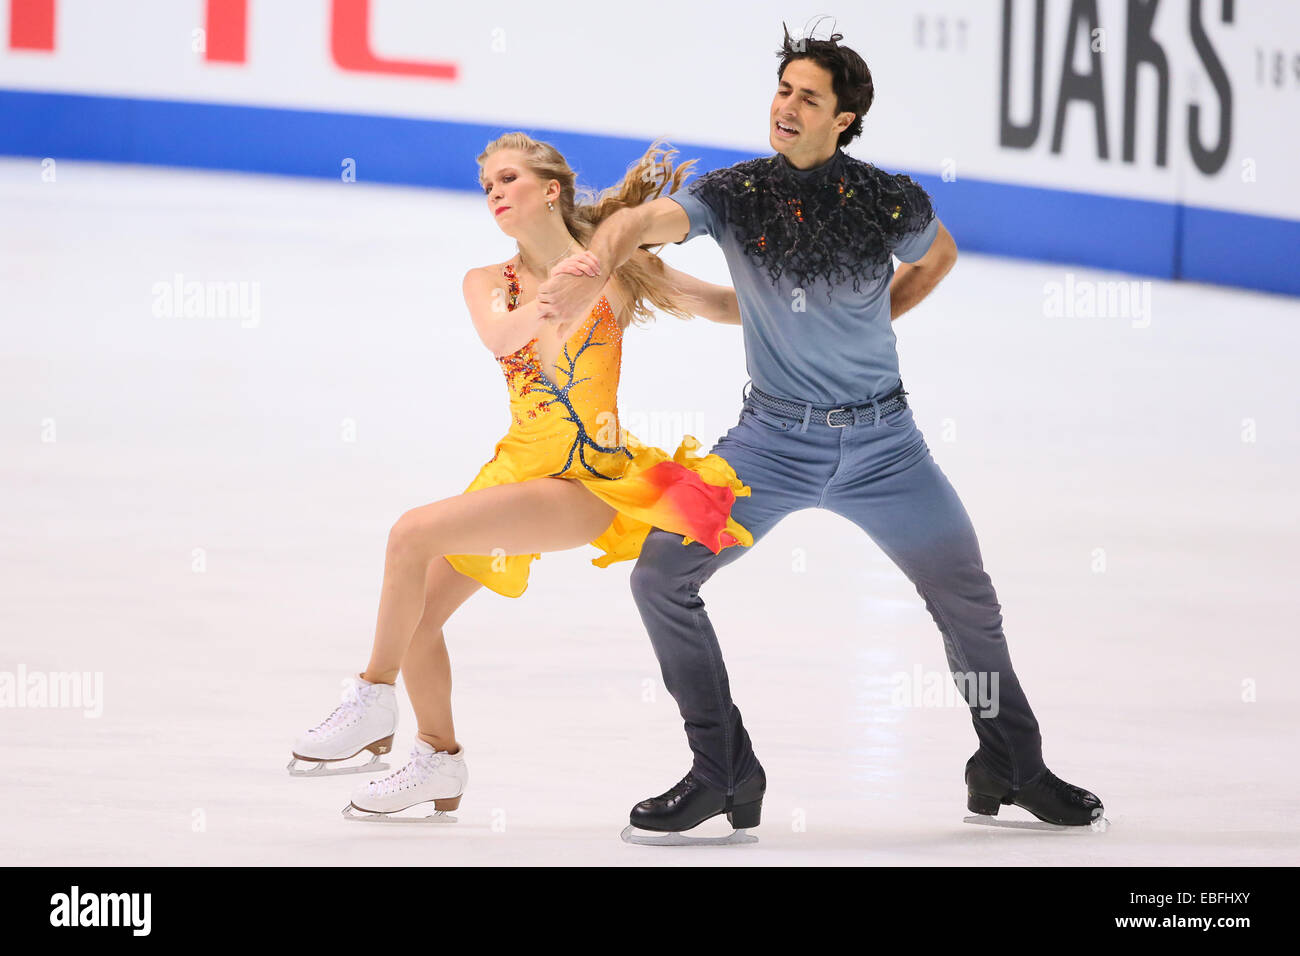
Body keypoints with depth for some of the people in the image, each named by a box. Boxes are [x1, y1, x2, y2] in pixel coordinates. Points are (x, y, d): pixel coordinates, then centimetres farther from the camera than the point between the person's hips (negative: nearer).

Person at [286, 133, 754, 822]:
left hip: (587, 482, -6)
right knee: (417, 617, 4)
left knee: (414, 533, -24)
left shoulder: (615, 269, -4)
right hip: (518, 467, 6)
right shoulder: (487, 284, 7)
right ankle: (439, 764, 26)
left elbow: (741, 307, -2)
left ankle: (372, 706, -11)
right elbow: (500, 335, -17)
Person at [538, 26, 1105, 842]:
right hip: (774, 437, 0)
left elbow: (939, 254, 14)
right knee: (661, 574, -11)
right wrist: (594, 269, -46)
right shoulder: (735, 195, -8)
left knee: (968, 598, 3)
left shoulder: (890, 203, -8)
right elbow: (648, 222, -26)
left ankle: (1010, 768, 26)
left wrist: (871, 324, 5)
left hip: (881, 440, 0)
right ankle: (725, 772, 0)